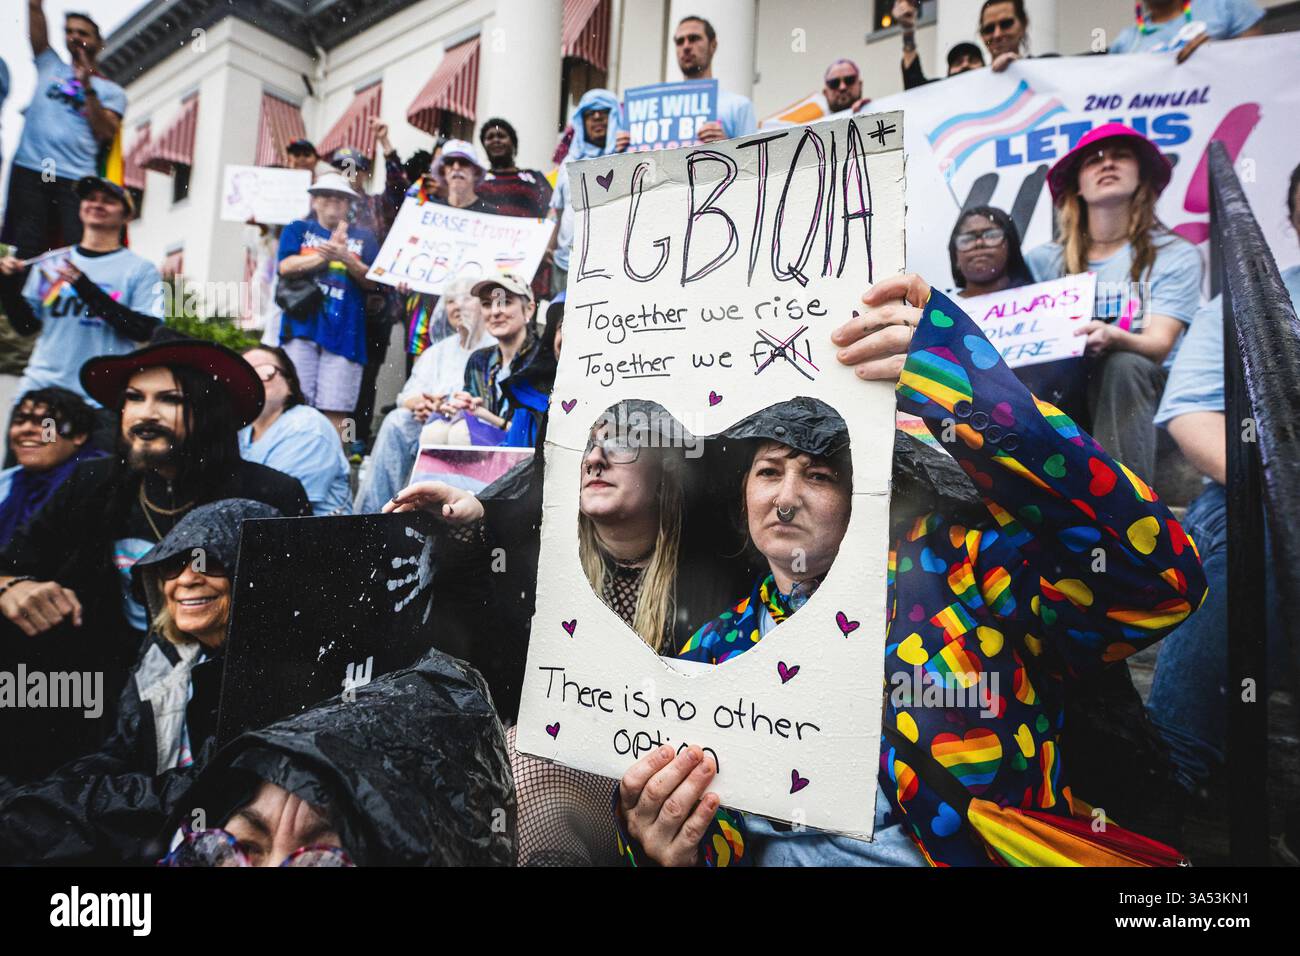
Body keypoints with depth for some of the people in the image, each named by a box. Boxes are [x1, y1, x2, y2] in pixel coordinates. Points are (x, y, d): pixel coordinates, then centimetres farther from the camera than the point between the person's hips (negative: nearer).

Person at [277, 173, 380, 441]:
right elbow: (286, 267, 1)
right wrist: (327, 255, -6)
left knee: (334, 410, -5)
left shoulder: (363, 237, 17)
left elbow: (374, 281, 5)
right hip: (301, 326, 1)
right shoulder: (297, 230, 17)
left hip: (343, 331, 0)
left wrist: (346, 259, -10)